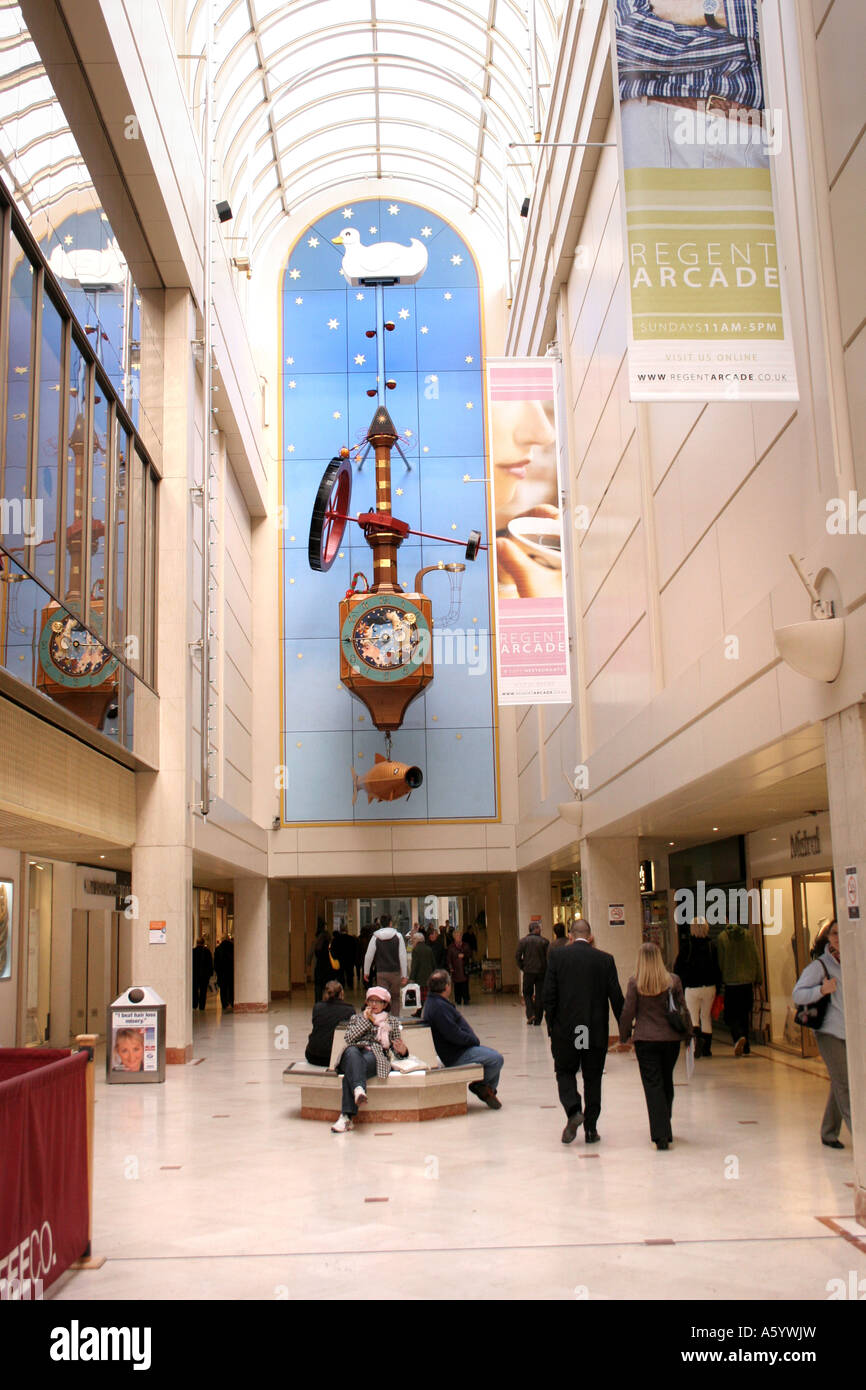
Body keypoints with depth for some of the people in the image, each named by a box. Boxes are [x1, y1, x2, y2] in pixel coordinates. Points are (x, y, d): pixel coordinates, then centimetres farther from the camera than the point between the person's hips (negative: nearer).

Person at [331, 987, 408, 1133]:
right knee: (352, 1052, -41)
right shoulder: (356, 1018, 31)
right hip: (354, 1052, 1)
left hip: (376, 1055, -1)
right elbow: (349, 1038, 9)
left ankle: (346, 1116, -54)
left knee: (351, 1071, -38)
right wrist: (366, 1020, 8)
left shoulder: (392, 1021, 29)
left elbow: (396, 1048, 21)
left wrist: (402, 1050, -3)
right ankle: (359, 1090, -67)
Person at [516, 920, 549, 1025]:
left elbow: (518, 956, -2)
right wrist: (547, 969, 9)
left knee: (527, 994, 14)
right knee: (539, 995, 6)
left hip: (528, 972, 0)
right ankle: (537, 1020, 6)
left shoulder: (522, 941, 0)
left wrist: (522, 967, 10)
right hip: (542, 972, 0)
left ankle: (530, 1014, -4)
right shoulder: (544, 941, -3)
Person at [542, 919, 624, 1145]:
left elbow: (549, 995, -5)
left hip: (565, 1030, -1)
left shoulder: (557, 957, -4)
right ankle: (590, 1128, 13)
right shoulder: (605, 959, -1)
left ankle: (573, 1111, -10)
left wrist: (551, 1026, 4)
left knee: (565, 1072, 13)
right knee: (593, 1078, 11)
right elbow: (616, 997, -1)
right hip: (597, 1031, 1)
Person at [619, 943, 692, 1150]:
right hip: (671, 1039, 2)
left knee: (653, 1085, 0)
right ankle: (665, 1128, 32)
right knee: (667, 1082, 18)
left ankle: (660, 1135, -9)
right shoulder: (674, 981, -3)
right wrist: (688, 1034, 14)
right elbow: (683, 1010, 2)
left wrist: (624, 1036, 10)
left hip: (645, 1040, -2)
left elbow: (628, 1013, -4)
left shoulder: (635, 983, -8)